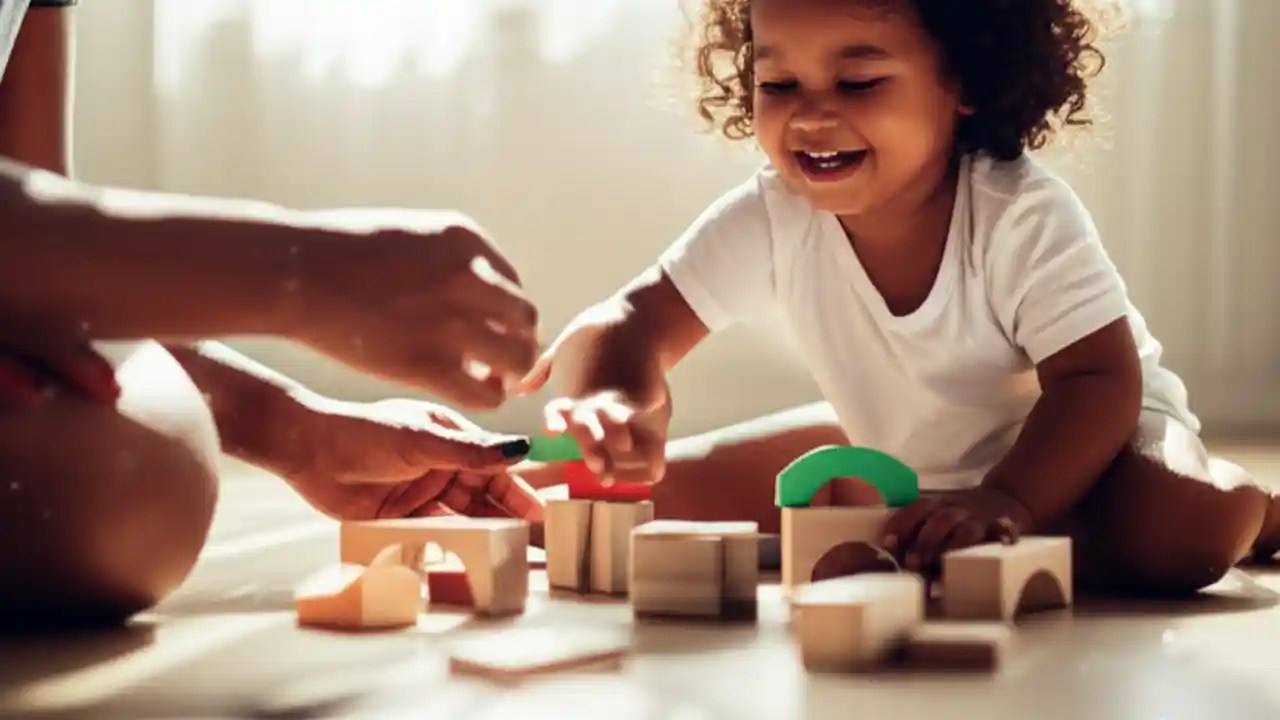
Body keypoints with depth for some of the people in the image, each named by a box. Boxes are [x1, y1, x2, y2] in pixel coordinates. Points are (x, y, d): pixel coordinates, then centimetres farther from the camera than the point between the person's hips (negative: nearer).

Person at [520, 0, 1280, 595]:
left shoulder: (1024, 216, -32)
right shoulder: (772, 217, -22)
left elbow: (1097, 381, -31)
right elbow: (633, 322, -25)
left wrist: (1005, 501, -49)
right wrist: (613, 401, -50)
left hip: (1083, 439, -4)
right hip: (897, 458, 5)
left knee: (1181, 537, -38)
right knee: (665, 495, -5)